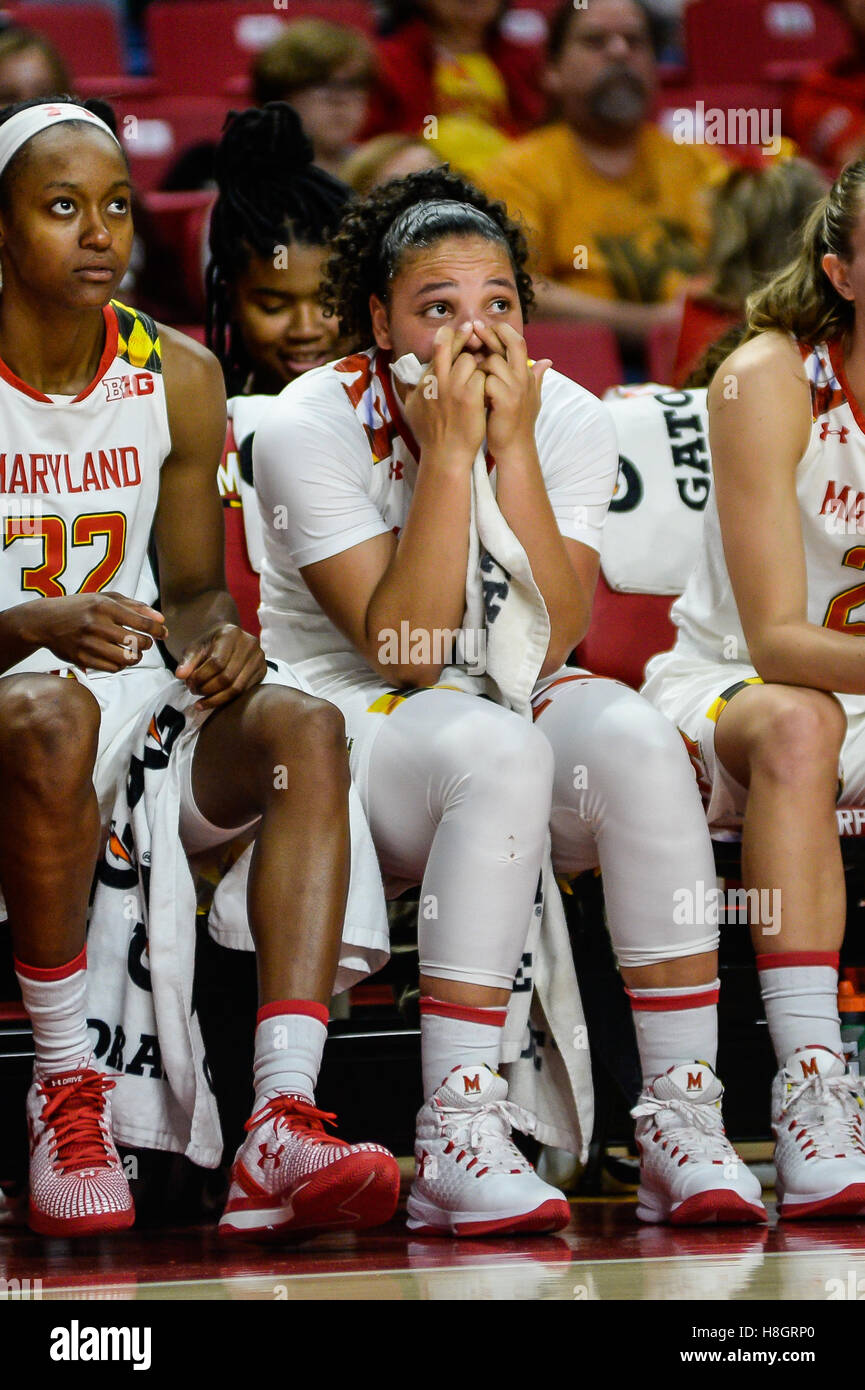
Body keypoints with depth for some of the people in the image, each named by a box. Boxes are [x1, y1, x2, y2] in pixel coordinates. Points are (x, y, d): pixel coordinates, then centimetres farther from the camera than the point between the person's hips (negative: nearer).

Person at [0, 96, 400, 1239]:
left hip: (146, 708, 4)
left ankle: (281, 1129, -39)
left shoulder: (179, 378, 7)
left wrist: (217, 637, -14)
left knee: (302, 726, -26)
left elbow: (194, 587, 11)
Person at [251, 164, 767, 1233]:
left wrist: (513, 449, -21)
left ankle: (684, 1122, -30)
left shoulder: (567, 417, -3)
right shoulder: (309, 429, -13)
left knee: (632, 736, -30)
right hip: (344, 726, -3)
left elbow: (549, 641, -15)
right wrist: (449, 451, -24)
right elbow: (401, 649, -21)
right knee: (498, 752, -36)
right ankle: (456, 1137, -39)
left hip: (518, 710, 4)